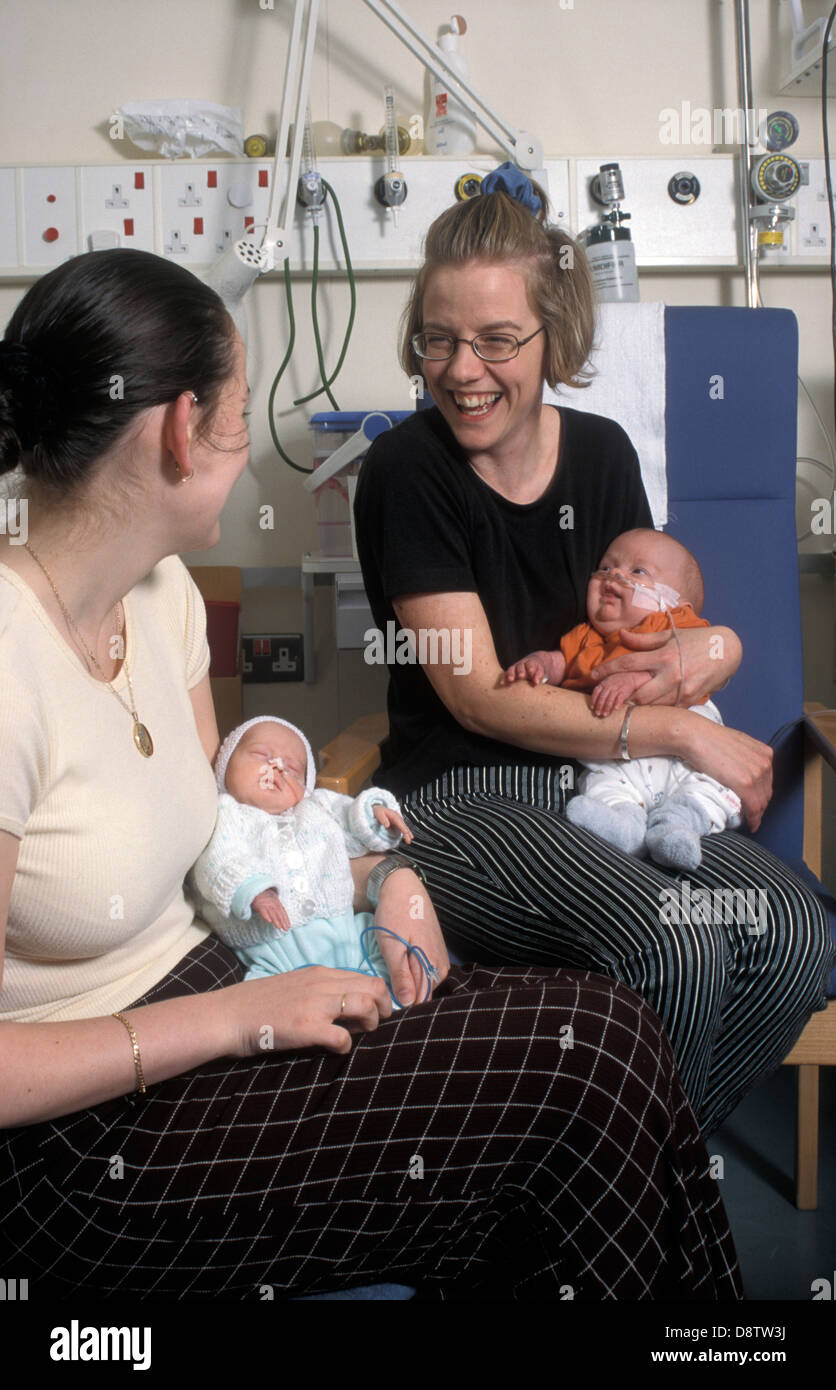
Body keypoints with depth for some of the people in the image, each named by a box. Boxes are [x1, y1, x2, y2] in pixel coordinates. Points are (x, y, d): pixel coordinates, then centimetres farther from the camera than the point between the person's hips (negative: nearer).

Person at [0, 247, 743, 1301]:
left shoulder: (161, 593, 4)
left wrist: (375, 877, -2)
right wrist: (236, 1018, -20)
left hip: (203, 1002, 8)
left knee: (601, 1035, -11)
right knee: (580, 1064, -15)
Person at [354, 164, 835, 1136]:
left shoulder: (600, 453, 7)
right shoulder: (407, 469, -9)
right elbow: (478, 697, -13)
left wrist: (704, 649, -9)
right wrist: (684, 733, -14)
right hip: (460, 800, -5)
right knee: (678, 950, -30)